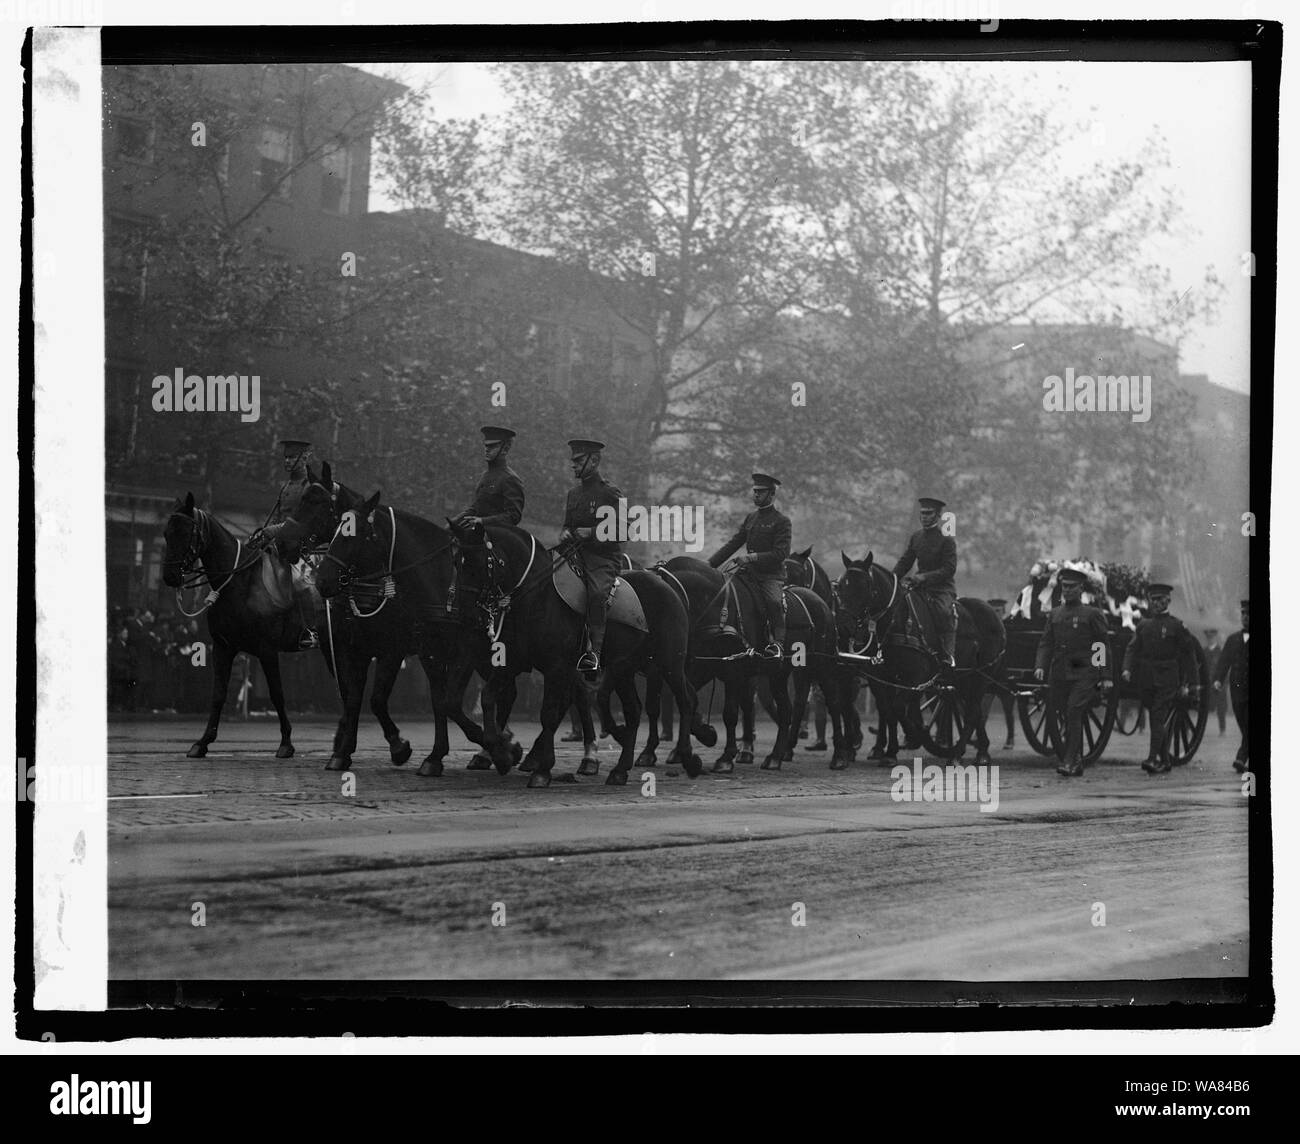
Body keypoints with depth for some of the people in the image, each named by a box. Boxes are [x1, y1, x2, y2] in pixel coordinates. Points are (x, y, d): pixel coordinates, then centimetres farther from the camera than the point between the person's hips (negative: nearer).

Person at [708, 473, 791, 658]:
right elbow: (732, 544, 18)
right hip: (750, 573, 6)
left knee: (774, 601, -32)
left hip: (772, 574, -6)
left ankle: (778, 643, -25)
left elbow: (781, 553, -12)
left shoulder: (782, 521, -3)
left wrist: (751, 557, -19)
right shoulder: (750, 518, 17)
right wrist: (709, 564, 8)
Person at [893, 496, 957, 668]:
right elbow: (904, 562, 13)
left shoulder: (946, 539, -6)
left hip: (943, 588, -6)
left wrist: (924, 577, -24)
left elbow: (949, 569, -13)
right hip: (921, 588, 6)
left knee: (944, 612, -32)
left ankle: (948, 658, -32)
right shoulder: (916, 536, 12)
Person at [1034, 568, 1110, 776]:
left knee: (1074, 714, -15)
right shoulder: (1055, 614, 14)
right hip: (1059, 674, 5)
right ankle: (1077, 762, 19)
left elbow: (1104, 646, 0)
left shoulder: (1093, 614, 1)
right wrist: (1040, 666, -4)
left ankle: (1069, 762, -16)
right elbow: (1045, 643, 12)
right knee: (1069, 717, 9)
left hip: (1084, 674, -5)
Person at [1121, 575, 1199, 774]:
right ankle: (1164, 762, 18)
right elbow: (1133, 648, 6)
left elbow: (1189, 652, 1)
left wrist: (1187, 682, -1)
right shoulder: (1143, 625, 11)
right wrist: (1127, 669, -13)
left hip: (1167, 681, -5)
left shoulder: (1176, 625, -1)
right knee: (1156, 721, 10)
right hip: (1146, 681, 5)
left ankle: (1152, 759, -21)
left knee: (1157, 719, -15)